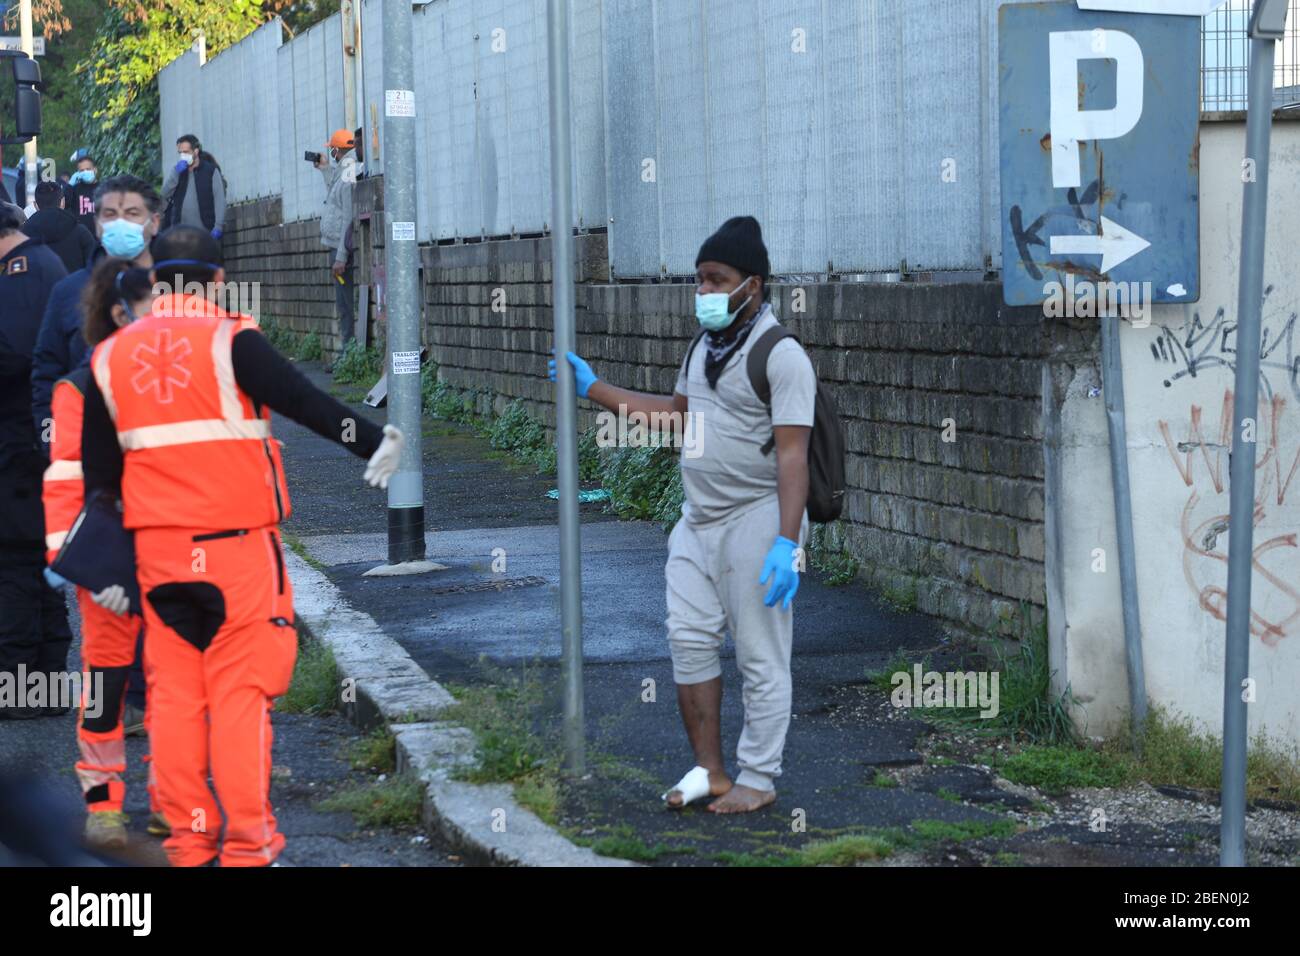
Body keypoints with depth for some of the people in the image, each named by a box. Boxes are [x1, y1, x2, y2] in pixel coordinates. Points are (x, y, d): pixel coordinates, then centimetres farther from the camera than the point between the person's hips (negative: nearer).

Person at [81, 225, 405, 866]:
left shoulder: (110, 358, 9)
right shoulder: (229, 341, -7)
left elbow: (98, 470, 13)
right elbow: (304, 401, -15)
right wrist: (372, 442, -9)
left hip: (156, 545, 4)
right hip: (236, 545, -4)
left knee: (173, 690, 10)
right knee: (240, 688, -1)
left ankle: (186, 836, 13)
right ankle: (246, 841, 0)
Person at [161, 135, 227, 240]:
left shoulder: (211, 171, 2)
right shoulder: (175, 171, 16)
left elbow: (220, 199, -5)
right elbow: (165, 194, 4)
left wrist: (218, 226, -15)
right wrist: (176, 172, -8)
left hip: (204, 231, -4)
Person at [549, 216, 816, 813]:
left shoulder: (781, 356, -15)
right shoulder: (706, 348, 12)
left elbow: (792, 456, -21)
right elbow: (675, 415, 26)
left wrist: (787, 543, -28)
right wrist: (592, 388, 23)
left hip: (755, 521, -9)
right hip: (700, 519, 9)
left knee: (761, 658, 0)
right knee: (689, 640, 9)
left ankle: (758, 780, 10)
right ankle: (708, 770, 19)